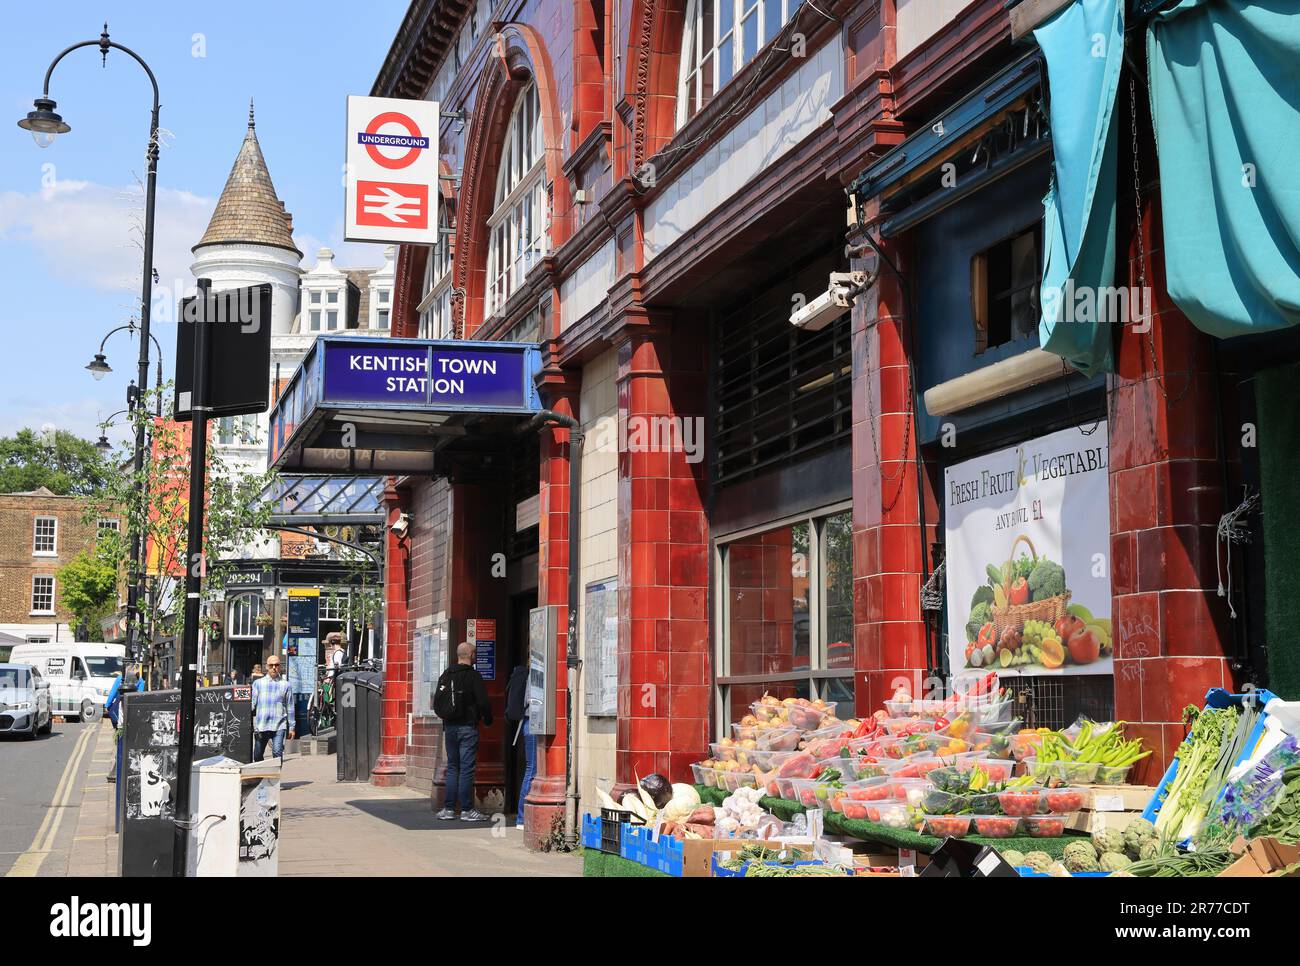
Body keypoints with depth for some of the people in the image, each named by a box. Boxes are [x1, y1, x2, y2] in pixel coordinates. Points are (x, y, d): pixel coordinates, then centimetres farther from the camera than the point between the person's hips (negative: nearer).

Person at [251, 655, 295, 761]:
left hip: (279, 726, -2)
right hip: (261, 726, 2)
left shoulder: (285, 685, 8)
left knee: (277, 752, -17)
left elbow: (290, 707, 11)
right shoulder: (258, 683, 10)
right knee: (257, 755, 9)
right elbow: (252, 703, 5)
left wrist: (291, 727, 10)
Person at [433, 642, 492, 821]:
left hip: (449, 727, 6)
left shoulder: (446, 675, 8)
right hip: (467, 727, -6)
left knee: (452, 767, 12)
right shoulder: (473, 676, -10)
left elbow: (436, 703, 10)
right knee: (467, 768, -3)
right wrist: (488, 719, 6)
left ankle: (448, 808, 10)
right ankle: (466, 810, -2)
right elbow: (483, 702, -12)